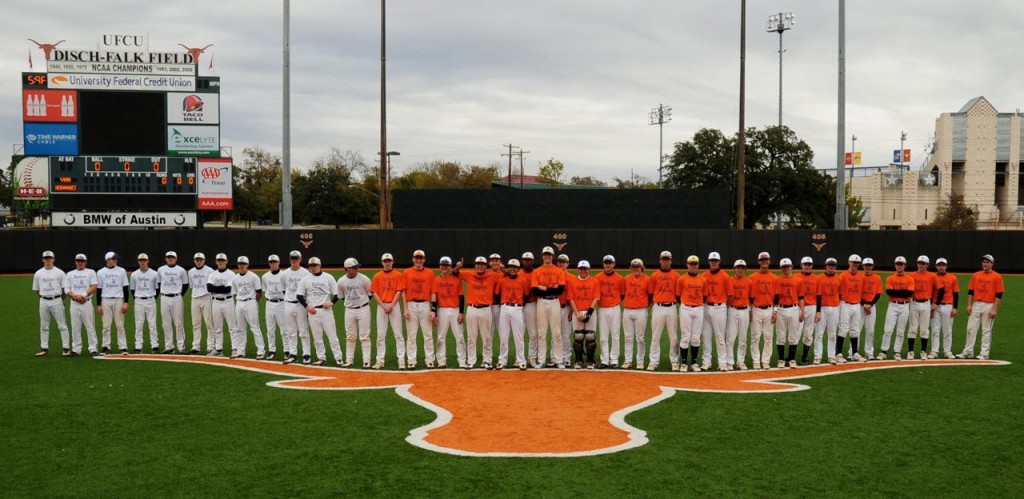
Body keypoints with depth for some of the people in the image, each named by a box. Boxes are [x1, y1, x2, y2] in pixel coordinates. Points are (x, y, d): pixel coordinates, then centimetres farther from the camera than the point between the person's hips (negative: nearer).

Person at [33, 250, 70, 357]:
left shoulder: (59, 273, -1)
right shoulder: (38, 273, 7)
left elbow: (64, 288, 3)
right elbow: (36, 289, 15)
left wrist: (61, 300, 5)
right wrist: (44, 298, 12)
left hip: (56, 301, -3)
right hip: (43, 302, 3)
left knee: (62, 325, -3)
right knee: (44, 326, 8)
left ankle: (66, 347, -1)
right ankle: (44, 348, 15)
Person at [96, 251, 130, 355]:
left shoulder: (121, 271, 5)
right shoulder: (101, 272, 6)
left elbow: (125, 287, 4)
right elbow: (99, 289, 8)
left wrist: (126, 303, -5)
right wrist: (98, 305, 2)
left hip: (118, 300, -1)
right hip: (106, 300, 1)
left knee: (120, 325, -1)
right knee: (106, 326, 2)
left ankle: (123, 347, 0)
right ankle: (106, 347, 9)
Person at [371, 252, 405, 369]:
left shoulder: (398, 275, 3)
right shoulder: (377, 276, 8)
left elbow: (399, 292, -3)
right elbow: (375, 293, 3)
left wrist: (391, 305, -13)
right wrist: (383, 306, -8)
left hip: (394, 305, -2)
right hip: (381, 306, 2)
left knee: (398, 334, -3)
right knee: (380, 335, 2)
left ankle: (401, 360, -2)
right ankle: (380, 360, 6)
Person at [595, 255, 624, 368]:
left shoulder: (620, 278, 2)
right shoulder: (598, 277, 3)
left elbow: (623, 294, 9)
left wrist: (616, 303, 3)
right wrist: (597, 303, 3)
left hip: (615, 309, -1)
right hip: (602, 309, 1)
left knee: (615, 336, 1)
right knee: (603, 337, 2)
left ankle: (614, 360, 7)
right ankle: (604, 360, 6)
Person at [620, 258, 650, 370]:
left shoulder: (647, 280, -3)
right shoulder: (626, 279, 7)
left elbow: (651, 296, 4)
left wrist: (645, 305, 2)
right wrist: (625, 303, 9)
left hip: (641, 312, -3)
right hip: (627, 311, 3)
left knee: (640, 338, 1)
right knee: (628, 337, 6)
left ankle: (640, 361, 9)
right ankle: (627, 360, 11)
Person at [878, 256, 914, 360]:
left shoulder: (910, 279, 4)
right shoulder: (890, 279, 4)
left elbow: (910, 293, -9)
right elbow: (888, 292, -10)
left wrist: (895, 291, -10)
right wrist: (903, 291, -12)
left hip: (904, 306, 1)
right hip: (893, 306, -1)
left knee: (900, 331, 5)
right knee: (888, 330, -6)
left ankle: (897, 352, 11)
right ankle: (883, 351, 0)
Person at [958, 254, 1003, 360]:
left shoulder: (997, 277, -4)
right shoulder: (976, 275, 9)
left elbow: (999, 295, -7)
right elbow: (970, 291, 11)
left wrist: (994, 309, -13)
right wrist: (969, 305, 3)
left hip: (989, 306, -4)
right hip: (976, 305, 4)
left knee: (986, 331, 1)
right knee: (971, 329, 5)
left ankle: (984, 354, 7)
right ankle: (968, 352, 12)